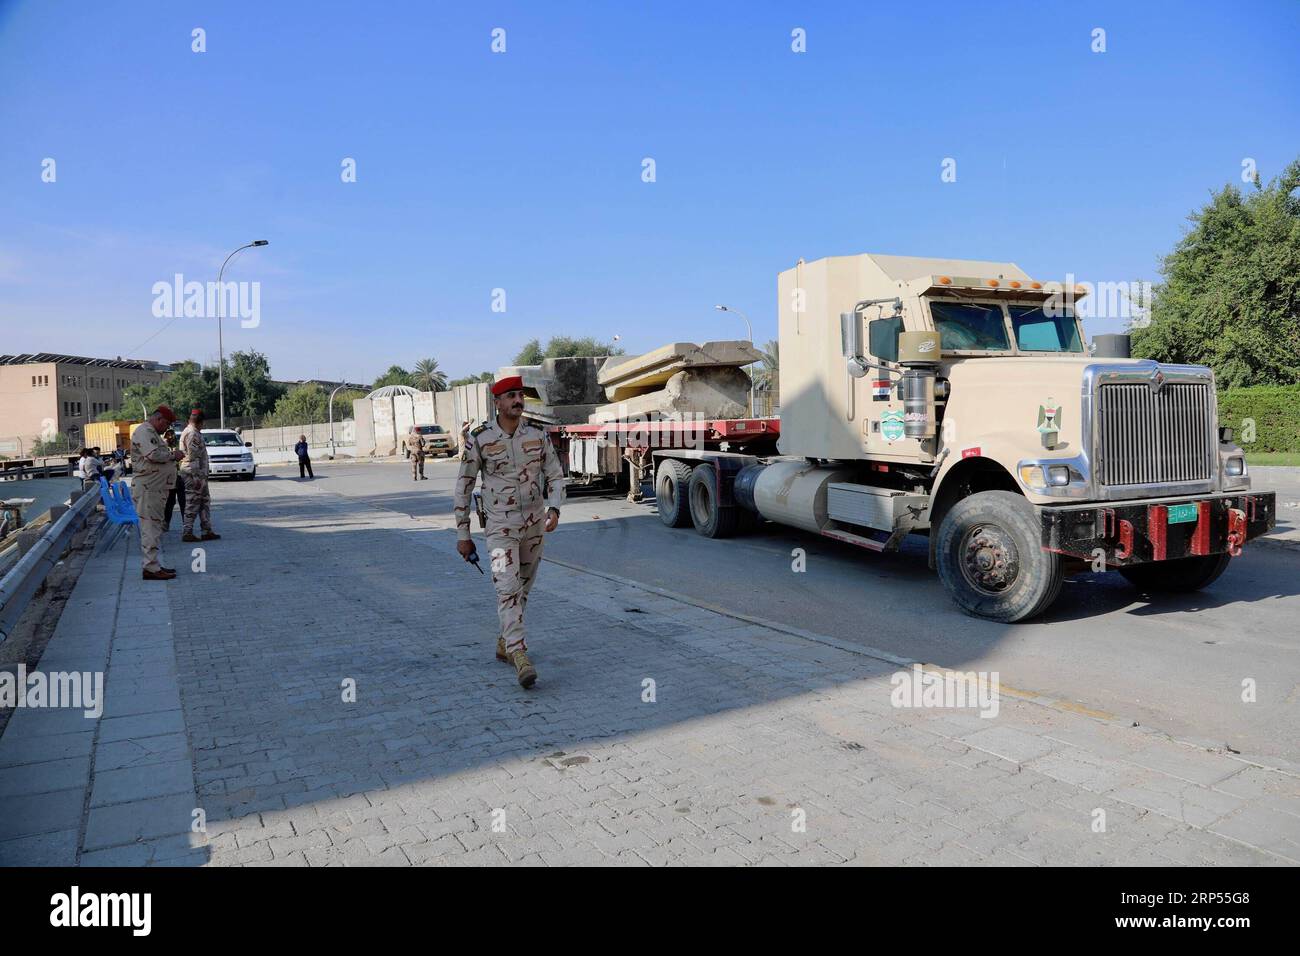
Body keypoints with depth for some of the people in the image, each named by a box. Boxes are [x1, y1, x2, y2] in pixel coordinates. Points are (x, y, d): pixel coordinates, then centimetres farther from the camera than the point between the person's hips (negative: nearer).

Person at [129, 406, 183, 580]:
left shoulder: (152, 433, 21)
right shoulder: (143, 431, -12)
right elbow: (153, 455, -26)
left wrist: (171, 456, 10)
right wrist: (172, 455, -11)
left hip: (156, 488, 11)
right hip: (147, 489, -11)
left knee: (154, 527, 14)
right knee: (150, 528, -9)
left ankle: (153, 565, 21)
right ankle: (151, 569, -7)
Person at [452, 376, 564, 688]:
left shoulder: (538, 435, -2)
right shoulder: (478, 438, -10)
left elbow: (555, 476, 2)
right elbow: (464, 486, -4)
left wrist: (554, 509, -17)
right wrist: (463, 534, -3)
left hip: (534, 524, 4)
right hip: (500, 526, -4)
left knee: (523, 588, 14)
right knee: (507, 588, -16)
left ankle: (505, 643, 32)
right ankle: (520, 657, -20)